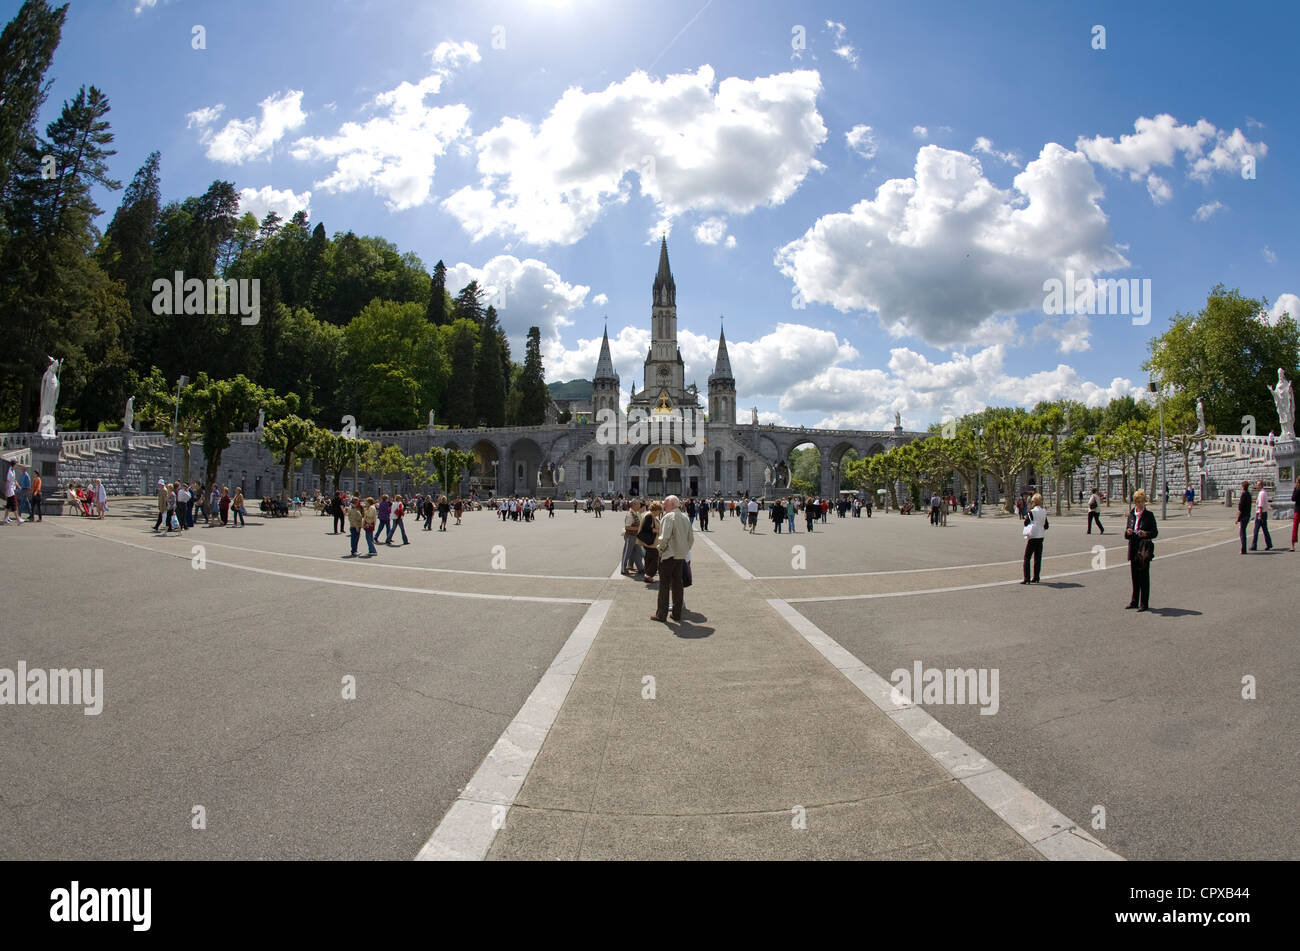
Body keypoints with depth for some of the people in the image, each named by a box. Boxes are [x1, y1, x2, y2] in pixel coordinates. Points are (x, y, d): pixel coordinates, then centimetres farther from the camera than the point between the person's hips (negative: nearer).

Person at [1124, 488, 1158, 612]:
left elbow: (1155, 532, -2)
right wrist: (1128, 532, -10)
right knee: (1134, 576, 11)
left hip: (1144, 548, -4)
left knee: (1144, 576, -1)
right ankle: (1134, 601, 20)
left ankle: (1144, 603, 5)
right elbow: (1126, 535, 12)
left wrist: (1146, 534, -21)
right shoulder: (1131, 514, 9)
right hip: (1133, 548, 4)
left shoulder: (1149, 515, -3)